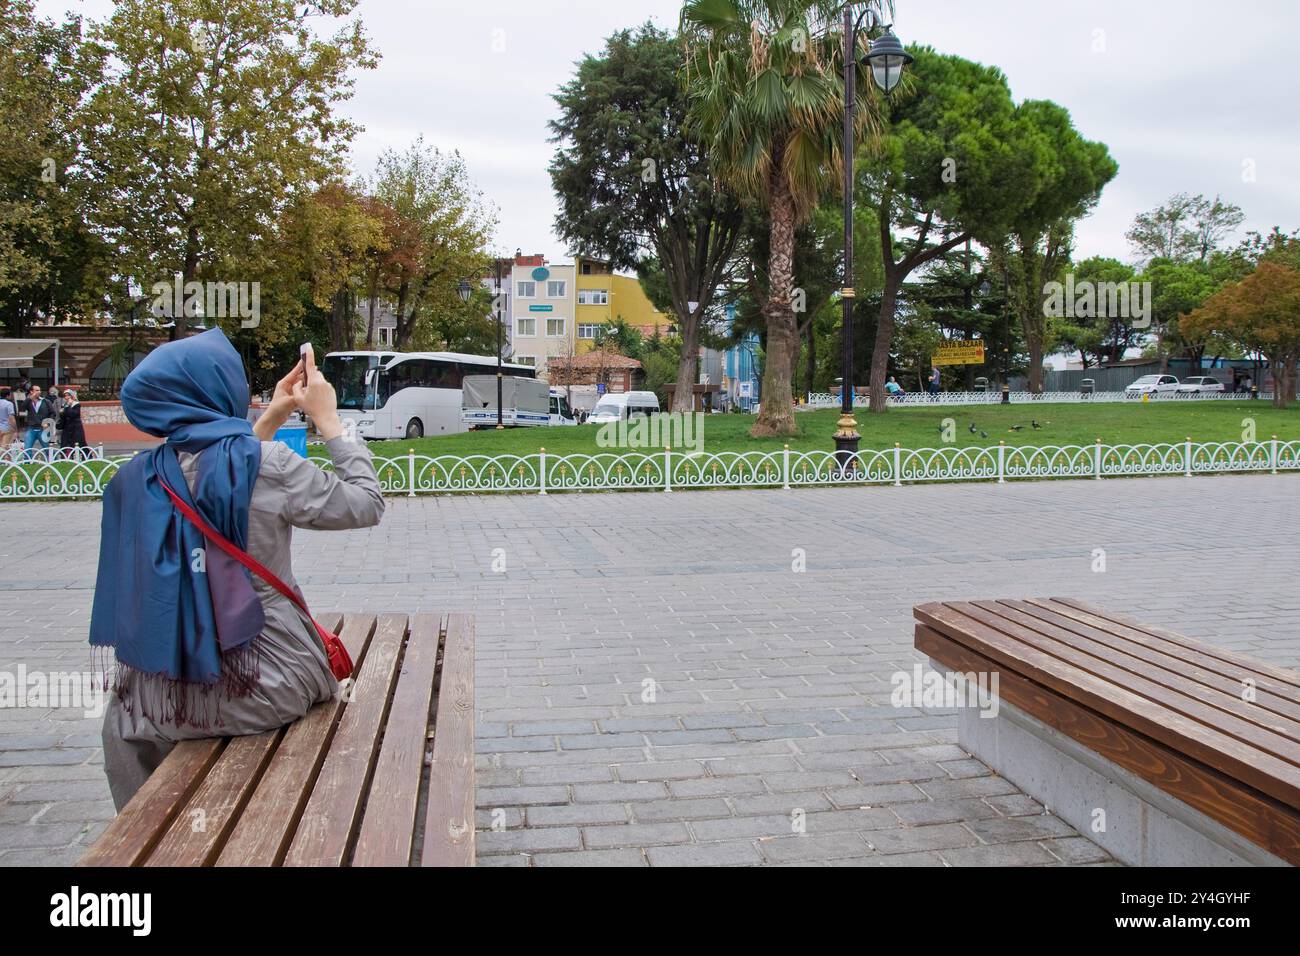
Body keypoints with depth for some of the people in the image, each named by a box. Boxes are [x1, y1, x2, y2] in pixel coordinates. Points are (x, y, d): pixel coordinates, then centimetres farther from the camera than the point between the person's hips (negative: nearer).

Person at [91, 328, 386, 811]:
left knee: (121, 719, 37)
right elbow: (366, 504, -5)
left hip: (165, 701, 3)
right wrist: (328, 420, 3)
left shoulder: (136, 477, -2)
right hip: (265, 689, -2)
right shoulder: (265, 464, -16)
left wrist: (270, 420, 21)